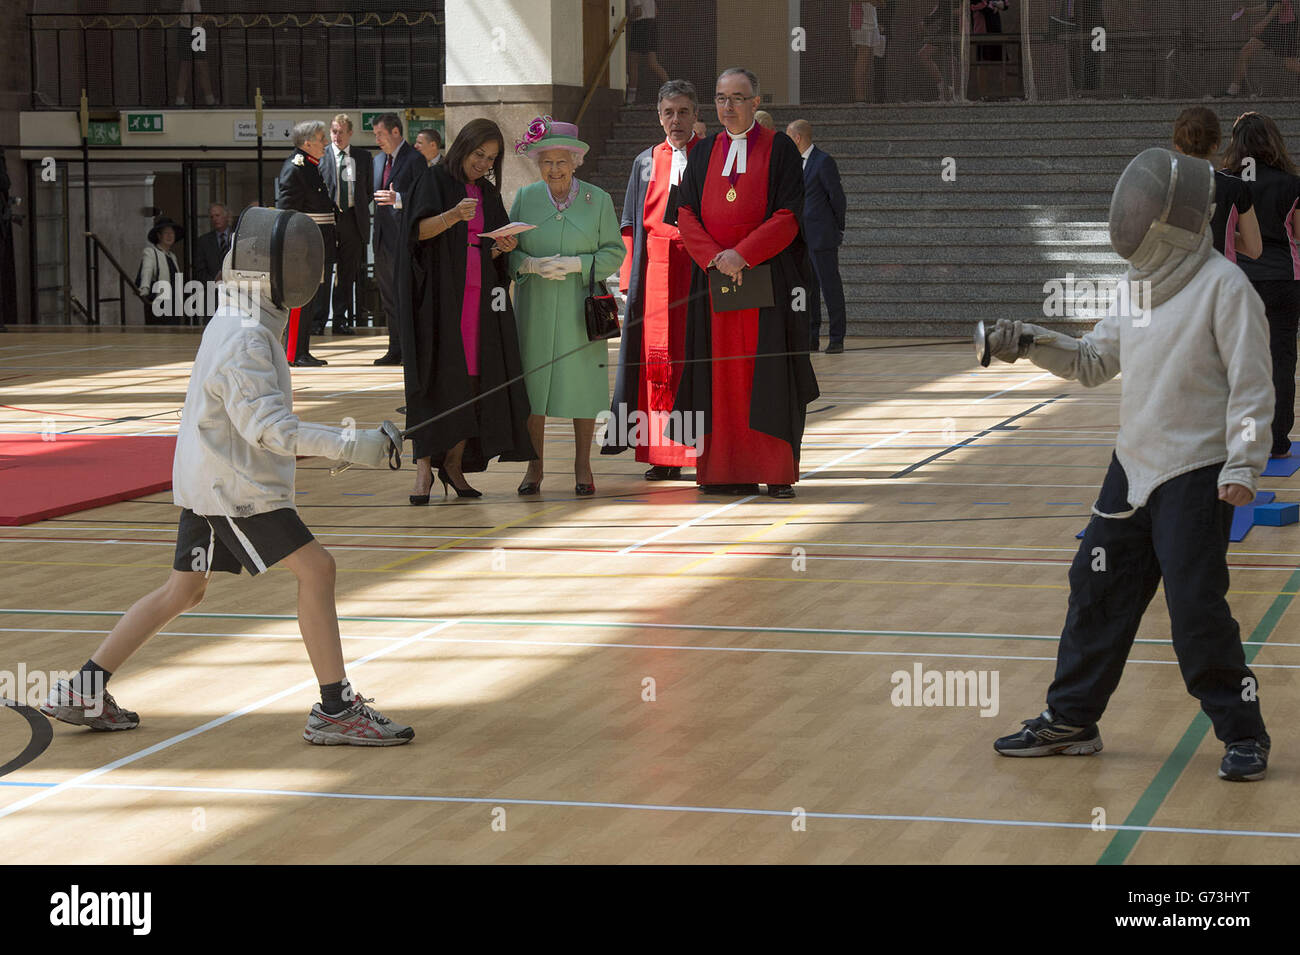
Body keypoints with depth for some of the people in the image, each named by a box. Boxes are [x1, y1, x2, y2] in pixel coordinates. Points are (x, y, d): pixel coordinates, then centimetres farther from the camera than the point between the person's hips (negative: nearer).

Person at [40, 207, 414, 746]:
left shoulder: (235, 323, 9)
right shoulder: (246, 340, -21)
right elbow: (269, 429, -29)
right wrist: (354, 446, -33)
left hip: (208, 479, 10)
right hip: (234, 485, -10)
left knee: (184, 592, 18)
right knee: (316, 570, -10)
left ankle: (83, 692, 22)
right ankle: (335, 710, -9)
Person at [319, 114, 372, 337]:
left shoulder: (363, 157, 10)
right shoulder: (320, 156, 2)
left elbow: (370, 189, 15)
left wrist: (361, 210, 4)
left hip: (353, 219, 2)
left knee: (348, 274, 5)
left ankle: (341, 321, 11)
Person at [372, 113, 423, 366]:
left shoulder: (414, 159, -8)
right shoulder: (379, 160, 18)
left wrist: (398, 199, -28)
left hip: (404, 239, -8)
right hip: (383, 239, 8)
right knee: (388, 298, 11)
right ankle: (395, 350, 18)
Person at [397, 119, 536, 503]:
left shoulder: (489, 195, 17)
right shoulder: (434, 181, 1)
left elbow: (491, 252, 16)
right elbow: (419, 229, -15)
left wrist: (504, 248, -7)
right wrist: (453, 215, -32)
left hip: (478, 295, 5)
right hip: (438, 294, -5)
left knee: (474, 381, -1)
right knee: (436, 380, -11)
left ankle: (454, 464, 9)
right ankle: (424, 470, -13)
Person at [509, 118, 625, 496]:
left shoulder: (598, 200, 2)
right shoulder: (524, 198, 6)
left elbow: (614, 252, 0)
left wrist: (576, 264, -15)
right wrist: (531, 265, -14)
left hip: (580, 309, -1)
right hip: (534, 308, 1)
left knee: (582, 382, 0)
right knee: (531, 383, 2)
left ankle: (582, 468, 10)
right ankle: (534, 467, 12)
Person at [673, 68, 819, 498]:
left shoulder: (779, 149, 1)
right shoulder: (704, 153, 13)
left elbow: (788, 216, -7)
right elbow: (686, 213, 6)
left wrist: (743, 255, -16)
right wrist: (714, 257, -11)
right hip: (712, 278, 3)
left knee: (768, 373, -4)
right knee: (720, 372, 2)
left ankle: (777, 473, -1)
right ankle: (725, 470, 5)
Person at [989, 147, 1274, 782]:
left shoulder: (1223, 287, -14)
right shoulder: (1137, 285, 8)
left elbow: (1253, 385, -15)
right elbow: (1094, 362, 16)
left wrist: (1243, 466, -21)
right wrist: (1028, 344, 1)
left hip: (1196, 477, -8)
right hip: (1133, 468, 8)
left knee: (1197, 609, -7)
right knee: (1097, 589, 11)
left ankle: (1243, 734, 8)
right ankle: (1070, 720, 23)